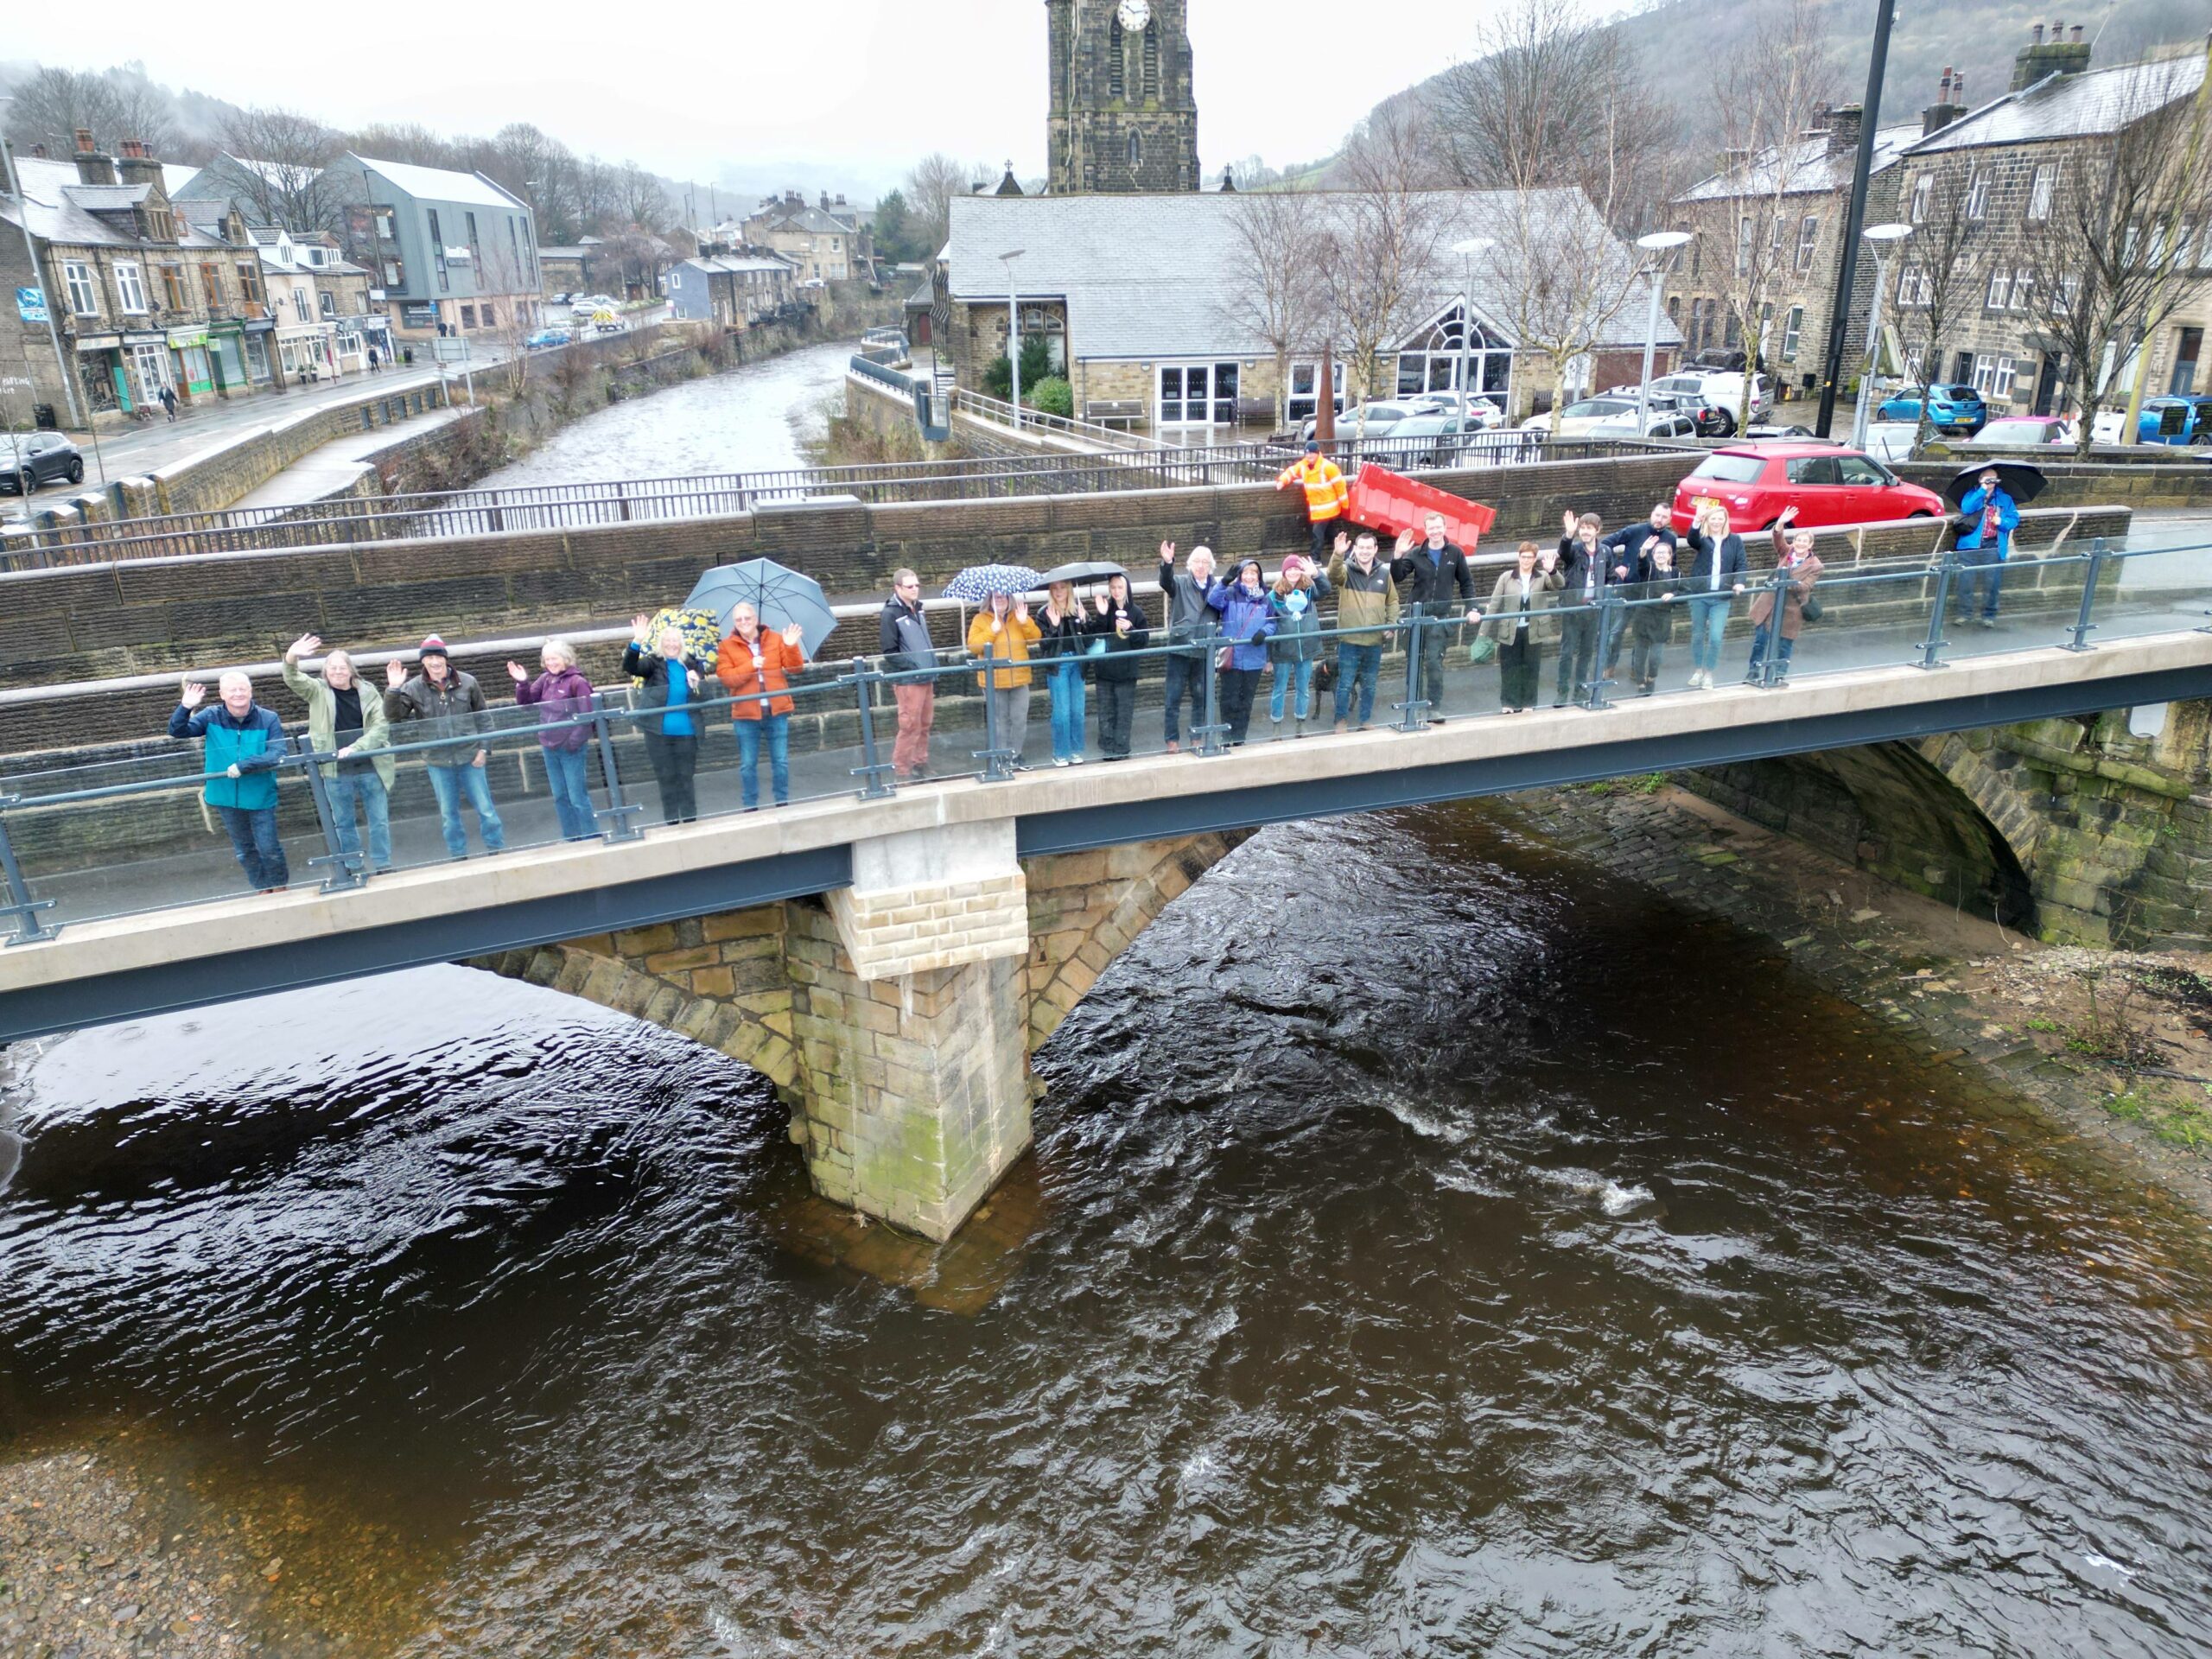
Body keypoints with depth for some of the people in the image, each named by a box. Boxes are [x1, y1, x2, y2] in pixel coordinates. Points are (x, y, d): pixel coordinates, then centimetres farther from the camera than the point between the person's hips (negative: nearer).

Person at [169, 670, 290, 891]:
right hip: (226, 798, 3)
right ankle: (264, 890, 34)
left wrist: (243, 766, -30)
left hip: (260, 797, -3)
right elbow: (177, 731, -9)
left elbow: (278, 755, -21)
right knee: (244, 850, 17)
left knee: (269, 849, 4)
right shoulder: (211, 717, -3)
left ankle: (280, 889, 28)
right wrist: (185, 708, -27)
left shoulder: (268, 719, -12)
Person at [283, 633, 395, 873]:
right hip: (336, 772, 0)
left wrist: (355, 748, -16)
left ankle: (383, 868, 15)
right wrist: (291, 658, -35)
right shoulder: (318, 692, 4)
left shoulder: (368, 693, 3)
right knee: (343, 823, 8)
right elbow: (293, 680, -14)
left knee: (379, 821, 4)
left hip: (370, 768, 0)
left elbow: (381, 726, -4)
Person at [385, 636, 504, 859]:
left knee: (486, 809, 6)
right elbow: (393, 717, -9)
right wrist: (393, 689, -21)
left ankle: (498, 853, 20)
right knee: (448, 814, 11)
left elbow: (484, 717, 5)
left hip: (469, 757, -1)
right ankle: (459, 858, 23)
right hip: (438, 762, 1)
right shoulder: (413, 688, -4)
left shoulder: (467, 682, -3)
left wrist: (483, 748, -1)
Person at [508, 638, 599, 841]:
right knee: (560, 797, 11)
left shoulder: (577, 681, -9)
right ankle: (570, 839, 20)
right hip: (549, 748, 7)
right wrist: (522, 683, -5)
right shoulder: (545, 679, 9)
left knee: (578, 797, -5)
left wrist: (575, 740, -17)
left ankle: (591, 839, 3)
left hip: (571, 748, -7)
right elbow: (526, 701, 12)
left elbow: (586, 714, -13)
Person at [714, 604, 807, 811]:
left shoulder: (775, 639, 5)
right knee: (748, 764, 4)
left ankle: (783, 802, 18)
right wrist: (750, 666, -19)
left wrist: (792, 647, -17)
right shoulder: (727, 646, 2)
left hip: (777, 710, 1)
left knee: (781, 761, 6)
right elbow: (725, 677, -9)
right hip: (745, 714, -1)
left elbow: (795, 668, 0)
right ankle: (750, 807, 14)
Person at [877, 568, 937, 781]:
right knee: (910, 727, -5)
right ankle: (901, 771, 4)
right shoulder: (891, 614, -10)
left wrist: (934, 671, 16)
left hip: (926, 678, 7)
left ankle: (920, 765, 23)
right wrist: (911, 667, -18)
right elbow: (889, 651, -14)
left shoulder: (917, 610, 13)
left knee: (925, 724, 12)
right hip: (907, 681, -7)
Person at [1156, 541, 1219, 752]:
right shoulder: (1180, 584, 0)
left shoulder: (1216, 588, 8)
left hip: (1204, 650, 2)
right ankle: (1172, 739, 10)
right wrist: (1167, 563, -40)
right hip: (1180, 648, -2)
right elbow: (1166, 582, -23)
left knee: (1201, 696, 11)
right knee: (1174, 696, 1)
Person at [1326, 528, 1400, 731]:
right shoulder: (1347, 570, -5)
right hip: (1349, 640, -3)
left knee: (1369, 686, 14)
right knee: (1345, 684, 3)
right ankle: (1340, 721, 18)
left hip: (1375, 641, 3)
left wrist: (1391, 624, 2)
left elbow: (1393, 601, 15)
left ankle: (1365, 720, 29)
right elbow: (1333, 575, -29)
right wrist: (1338, 554, -47)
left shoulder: (1384, 572, 5)